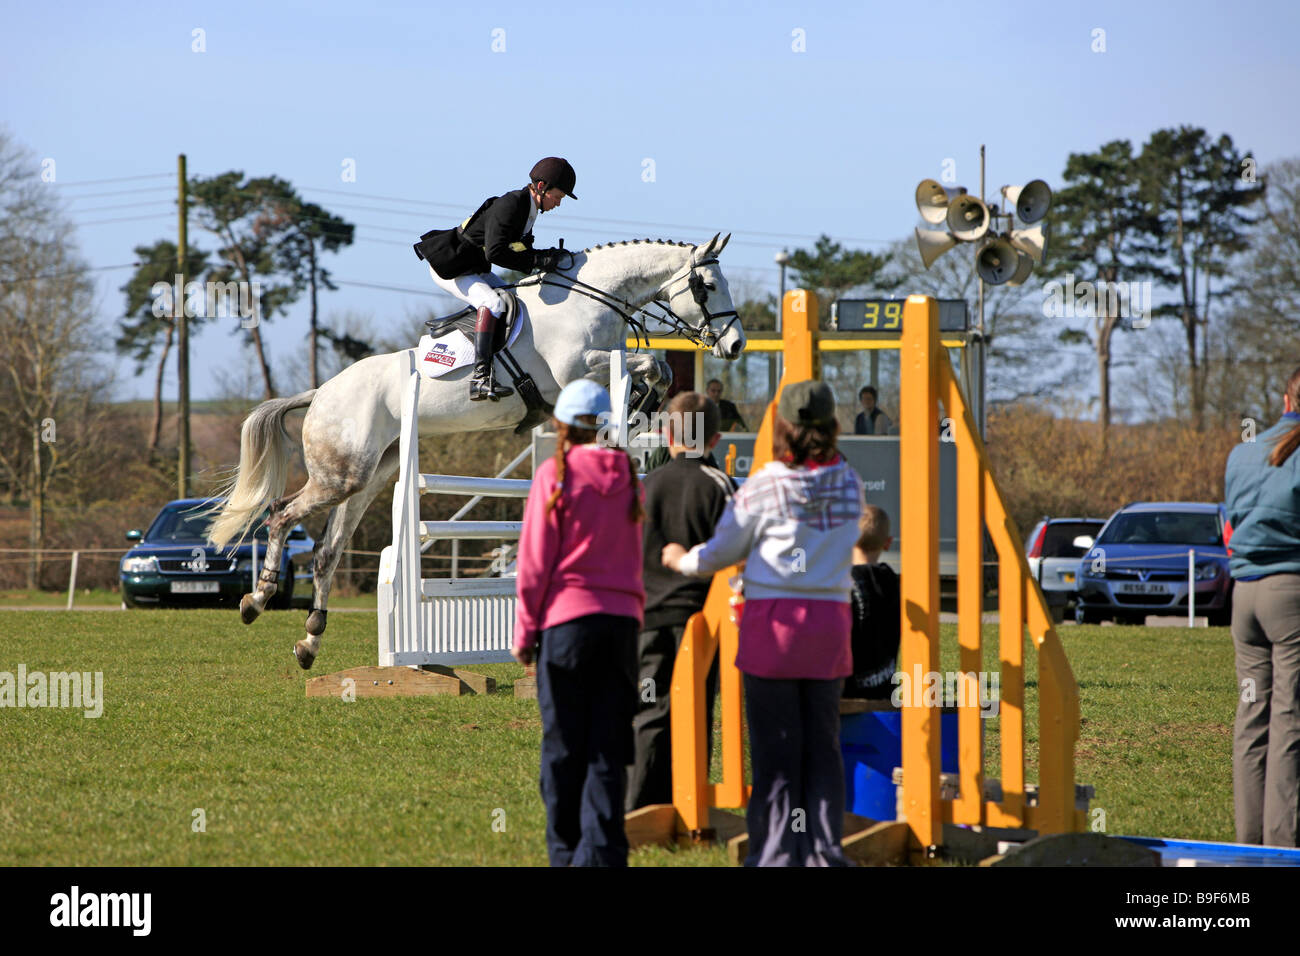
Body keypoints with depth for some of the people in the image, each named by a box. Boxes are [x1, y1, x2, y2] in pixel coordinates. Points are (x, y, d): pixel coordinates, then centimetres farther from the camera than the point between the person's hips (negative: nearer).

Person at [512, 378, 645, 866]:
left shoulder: (556, 473, -5)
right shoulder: (629, 478, 8)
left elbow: (535, 561, -4)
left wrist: (525, 629, 2)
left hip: (567, 617, -3)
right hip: (623, 620, 4)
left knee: (564, 747, 4)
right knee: (609, 748, 3)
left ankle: (567, 853, 7)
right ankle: (603, 853, -3)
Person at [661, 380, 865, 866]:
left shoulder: (763, 486, -7)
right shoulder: (849, 483, 4)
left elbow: (720, 552, 2)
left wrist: (681, 560, 23)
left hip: (773, 616, -4)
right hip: (830, 618, 4)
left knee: (775, 747, 0)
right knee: (823, 744, 8)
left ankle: (777, 852, 0)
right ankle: (825, 850, 6)